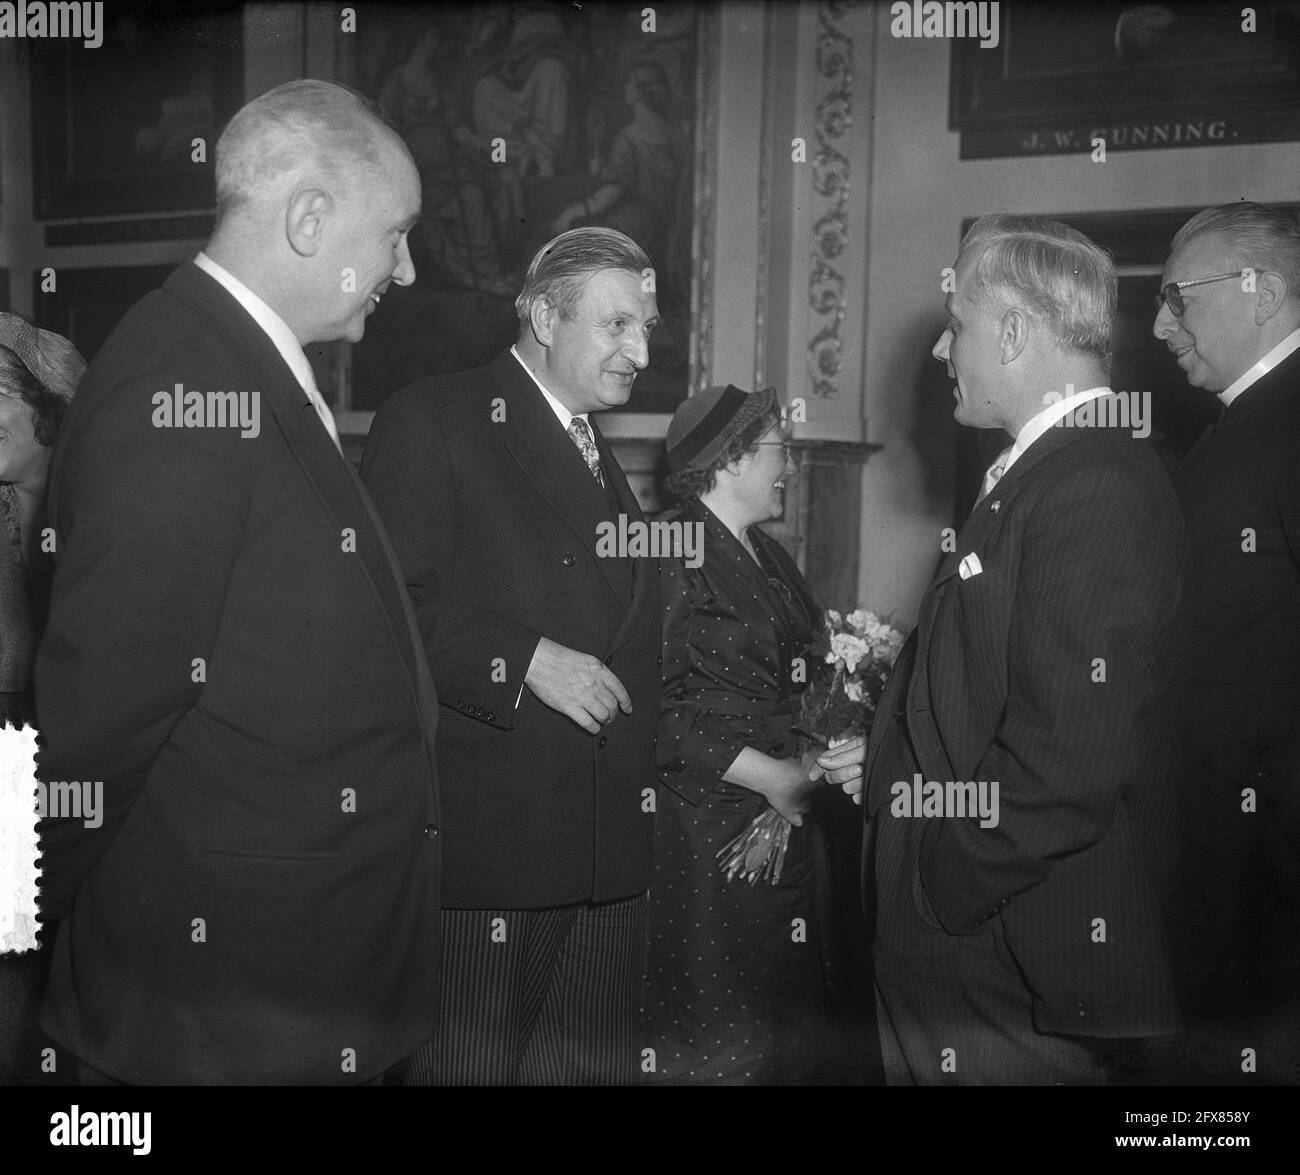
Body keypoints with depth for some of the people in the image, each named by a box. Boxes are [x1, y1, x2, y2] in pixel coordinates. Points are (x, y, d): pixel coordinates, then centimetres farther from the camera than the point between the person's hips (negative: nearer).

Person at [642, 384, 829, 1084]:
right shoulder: (672, 553, -12)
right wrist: (768, 774, -16)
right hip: (703, 830, -8)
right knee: (712, 1036, 0)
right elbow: (655, 706, -19)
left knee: (782, 1026, 12)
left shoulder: (769, 559, 16)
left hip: (783, 820, 8)